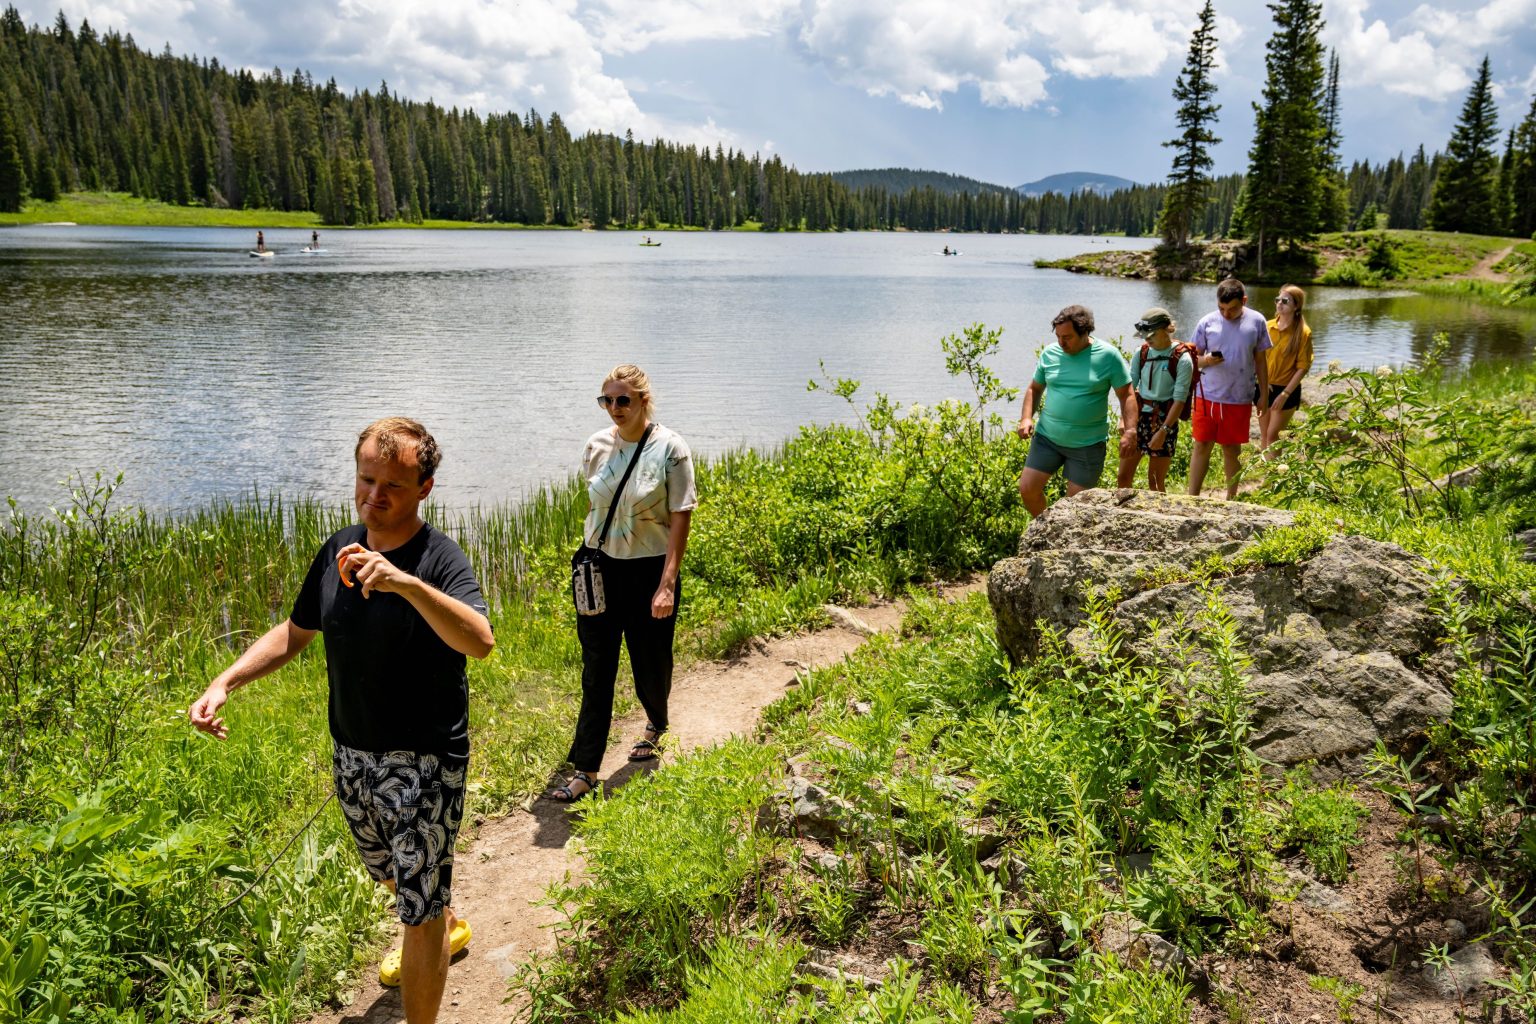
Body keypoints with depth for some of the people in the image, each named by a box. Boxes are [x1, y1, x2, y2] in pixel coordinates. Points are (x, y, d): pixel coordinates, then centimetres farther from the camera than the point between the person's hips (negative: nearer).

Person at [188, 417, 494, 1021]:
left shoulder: (440, 560, -22)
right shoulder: (338, 550, -2)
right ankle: (447, 927, 58)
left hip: (424, 762, -7)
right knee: (393, 874, 29)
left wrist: (406, 582, -53)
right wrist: (224, 682, -3)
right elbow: (294, 633, 11)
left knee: (419, 912, 0)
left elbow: (481, 642, -41)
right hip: (352, 755, 7)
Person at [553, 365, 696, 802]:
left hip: (648, 569, -3)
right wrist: (588, 556, 16)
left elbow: (680, 518, -13)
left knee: (651, 662, 13)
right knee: (596, 669, 4)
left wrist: (667, 584, -18)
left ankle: (656, 724, 45)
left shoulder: (670, 448, -13)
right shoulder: (597, 445, 0)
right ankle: (585, 770, 9)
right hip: (599, 567, 3)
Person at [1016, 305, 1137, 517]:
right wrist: (1026, 418, -4)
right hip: (1047, 436, 3)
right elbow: (1035, 388, 12)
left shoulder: (1108, 356, -7)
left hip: (1088, 444, -3)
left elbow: (1127, 395, -4)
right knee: (1027, 488, -2)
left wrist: (1130, 431, -14)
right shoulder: (1049, 353, 1)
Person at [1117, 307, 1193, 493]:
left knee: (1156, 481, 2)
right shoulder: (1141, 353, 3)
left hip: (1165, 420, -4)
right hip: (1139, 417, 4)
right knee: (1124, 477, 3)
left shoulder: (1182, 359, -9)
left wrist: (1163, 430, -19)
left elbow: (1179, 400, -12)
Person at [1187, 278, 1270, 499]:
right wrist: (1205, 360, -21)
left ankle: (1231, 498, 25)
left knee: (1232, 449, 11)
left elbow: (1260, 361, 6)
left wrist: (1264, 394, 7)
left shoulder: (1256, 321, -2)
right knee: (1201, 446, 3)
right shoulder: (1207, 322, -4)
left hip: (1239, 399, 0)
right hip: (1207, 397, 0)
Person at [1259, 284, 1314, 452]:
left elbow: (1303, 367, -12)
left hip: (1286, 390, -5)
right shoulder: (1267, 326, 1)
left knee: (1272, 434, -6)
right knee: (1264, 434, 12)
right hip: (1265, 388, 5)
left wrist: (1285, 394, -16)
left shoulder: (1303, 332, -12)